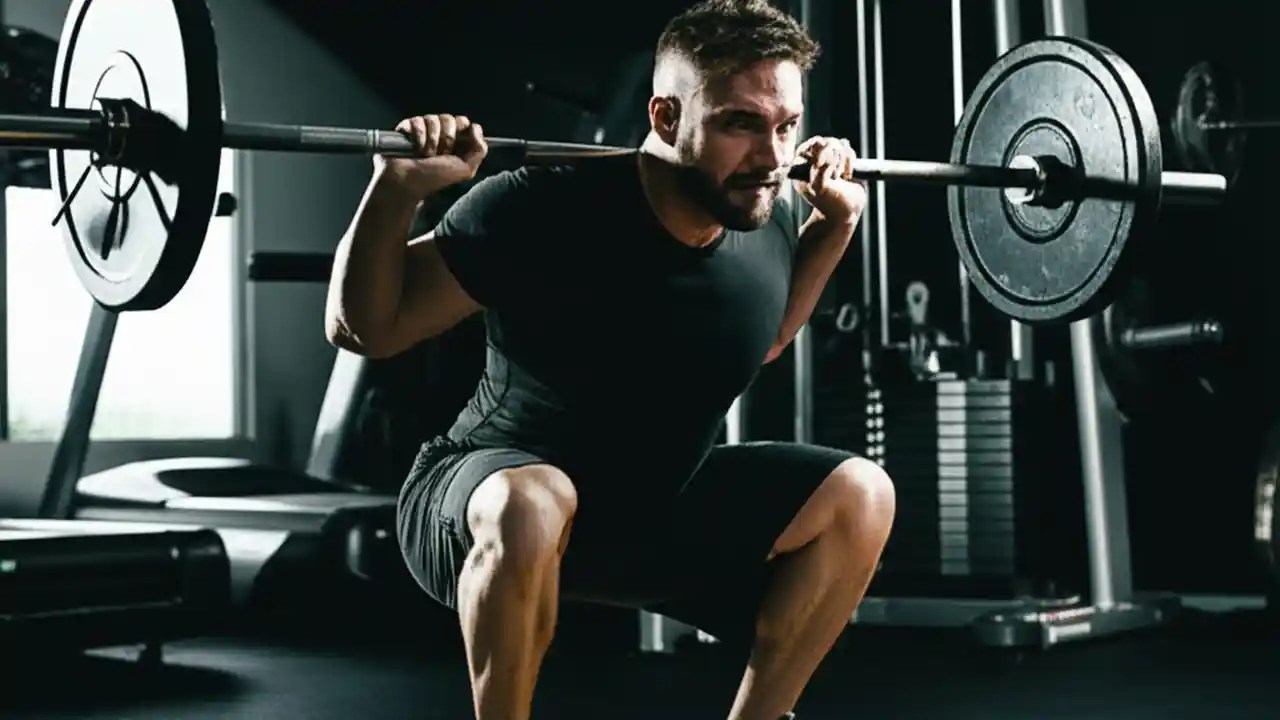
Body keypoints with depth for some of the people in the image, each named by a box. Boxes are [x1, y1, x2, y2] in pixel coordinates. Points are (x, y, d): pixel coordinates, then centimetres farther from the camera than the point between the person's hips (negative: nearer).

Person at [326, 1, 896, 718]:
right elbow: (361, 328, -18)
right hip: (484, 504, -5)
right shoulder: (546, 211, -27)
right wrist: (397, 190, -33)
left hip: (658, 508, 6)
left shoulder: (765, 227, -10)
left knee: (858, 496, -9)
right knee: (534, 507, -40)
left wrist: (836, 223, 5)